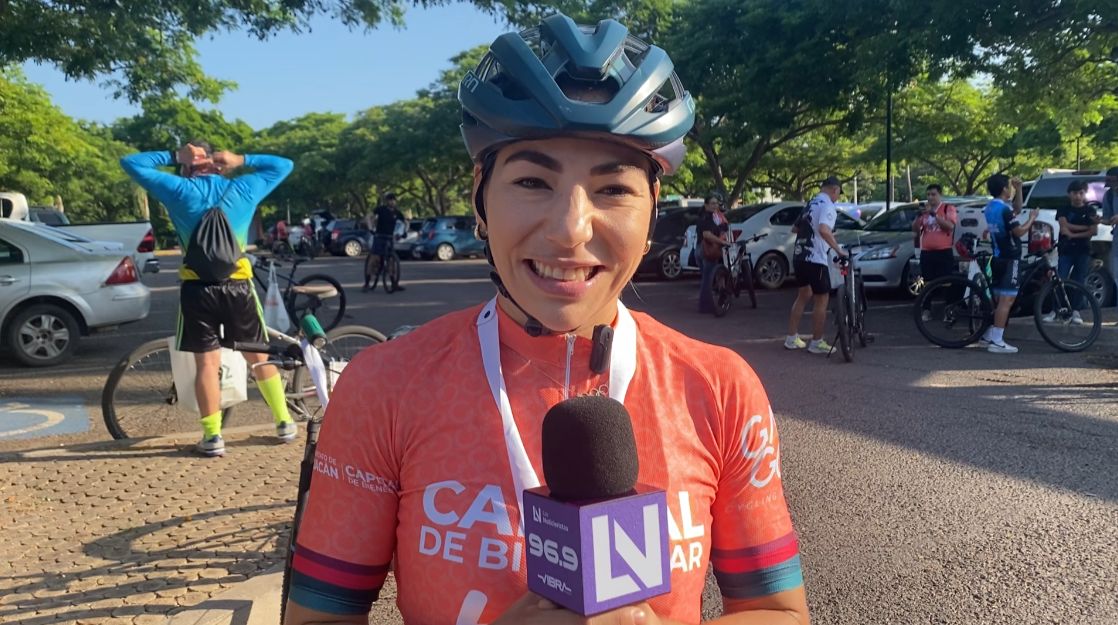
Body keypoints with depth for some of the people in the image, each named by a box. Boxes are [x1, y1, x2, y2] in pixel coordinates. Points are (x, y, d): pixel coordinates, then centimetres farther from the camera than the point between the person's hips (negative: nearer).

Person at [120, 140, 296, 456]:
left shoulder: (178, 190, 1)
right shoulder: (243, 188, 4)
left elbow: (131, 163, 10)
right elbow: (283, 165, 17)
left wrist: (173, 156, 8)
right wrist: (241, 160, 7)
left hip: (198, 288, -1)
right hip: (238, 286, 1)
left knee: (207, 362, 4)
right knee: (260, 357, 12)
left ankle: (212, 436, 3)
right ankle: (284, 424, 17)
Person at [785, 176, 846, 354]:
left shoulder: (810, 204, 15)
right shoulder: (828, 206, -12)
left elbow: (795, 228, 25)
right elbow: (824, 230, -31)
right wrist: (839, 250, -26)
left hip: (799, 257, 9)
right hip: (815, 259, -9)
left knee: (804, 295, 20)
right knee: (822, 300, 2)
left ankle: (791, 339, 21)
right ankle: (817, 343, 7)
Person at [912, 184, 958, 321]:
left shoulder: (949, 208, 1)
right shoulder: (924, 209, 14)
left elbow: (950, 226, -16)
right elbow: (914, 229, 8)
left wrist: (933, 213, -19)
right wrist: (919, 215, -9)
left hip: (944, 252, -4)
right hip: (926, 252, 4)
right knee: (927, 283, 4)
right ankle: (926, 311, 9)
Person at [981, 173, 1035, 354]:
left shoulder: (990, 207, 11)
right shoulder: (1005, 209, -17)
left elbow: (1017, 209, 24)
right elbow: (1019, 231, -18)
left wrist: (1018, 189, 14)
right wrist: (1031, 219, -2)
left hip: (998, 257, 10)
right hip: (1009, 259, -10)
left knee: (998, 298, 16)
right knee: (1007, 300, -8)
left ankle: (988, 336, 20)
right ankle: (997, 342, -9)